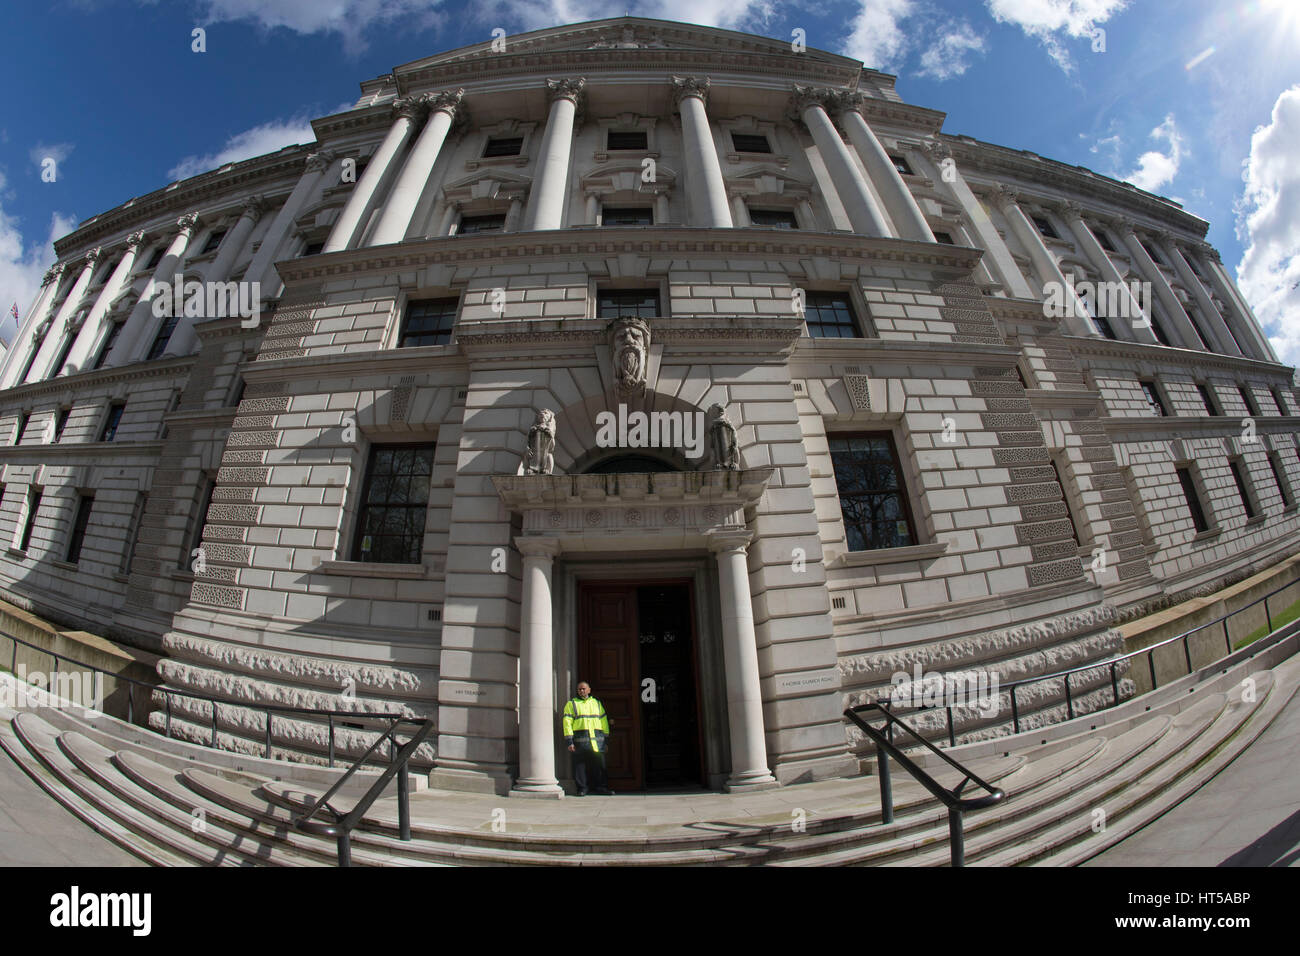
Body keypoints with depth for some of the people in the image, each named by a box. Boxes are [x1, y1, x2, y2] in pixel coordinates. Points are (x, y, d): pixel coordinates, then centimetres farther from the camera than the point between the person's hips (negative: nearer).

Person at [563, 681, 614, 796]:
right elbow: (567, 723, 0)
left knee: (599, 765, 3)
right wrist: (569, 742, -8)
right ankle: (582, 788, 14)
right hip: (580, 740, -2)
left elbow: (604, 721, 18)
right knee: (580, 765, 0)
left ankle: (601, 787, 15)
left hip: (597, 740, 3)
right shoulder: (571, 704, 7)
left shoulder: (597, 703, 17)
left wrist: (606, 740, 13)